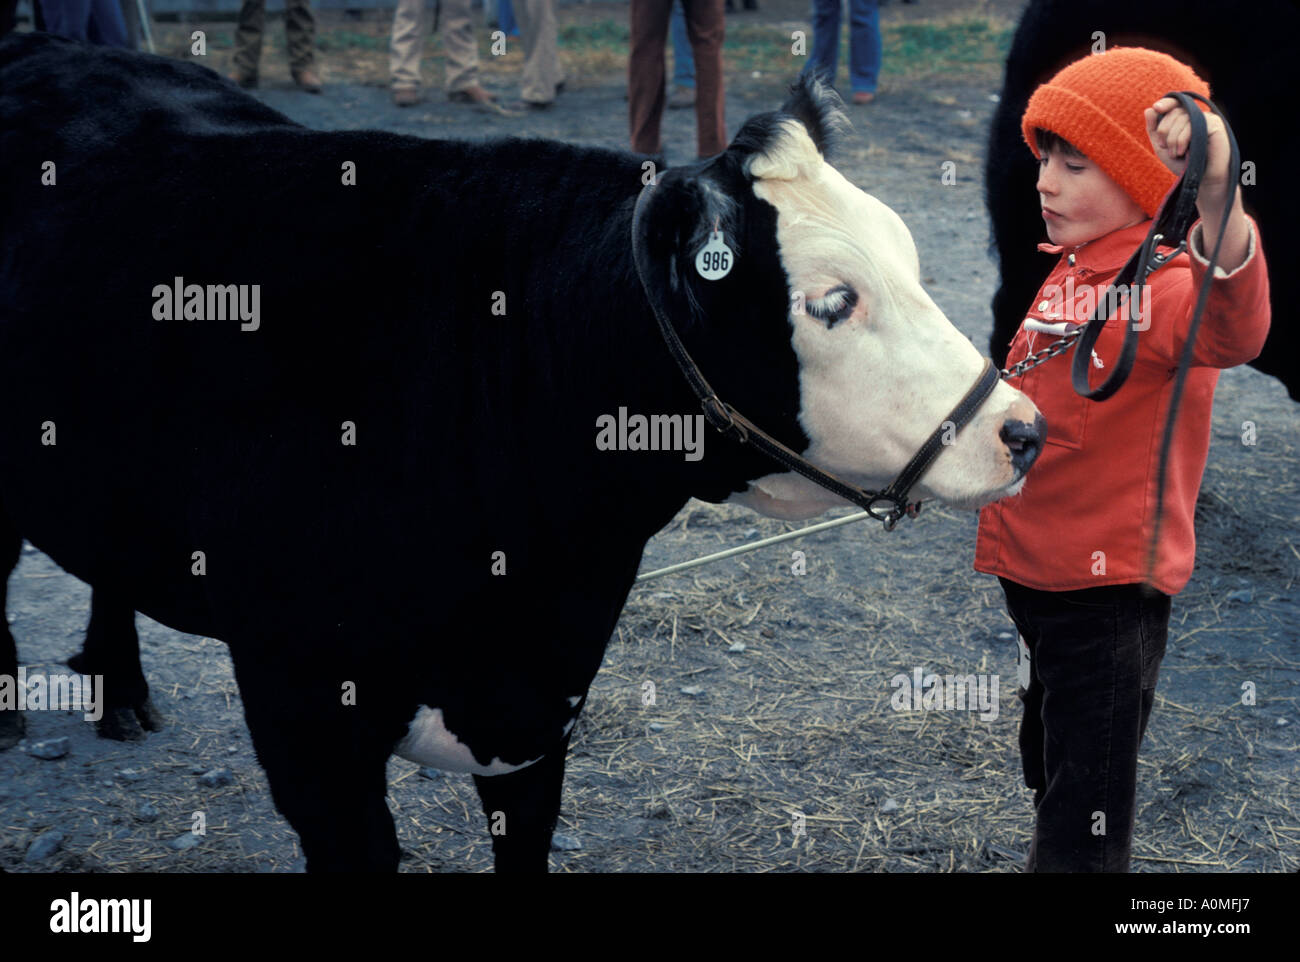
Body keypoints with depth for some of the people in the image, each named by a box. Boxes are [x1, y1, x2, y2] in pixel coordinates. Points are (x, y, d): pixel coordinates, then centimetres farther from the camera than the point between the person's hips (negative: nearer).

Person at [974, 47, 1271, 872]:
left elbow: (1232, 331, -46)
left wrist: (1218, 202, -64)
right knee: (1052, 781, 27)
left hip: (1111, 585, -8)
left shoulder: (1168, 281, -20)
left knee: (1084, 832, -1)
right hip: (1032, 572, 8)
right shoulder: (1068, 272, 6)